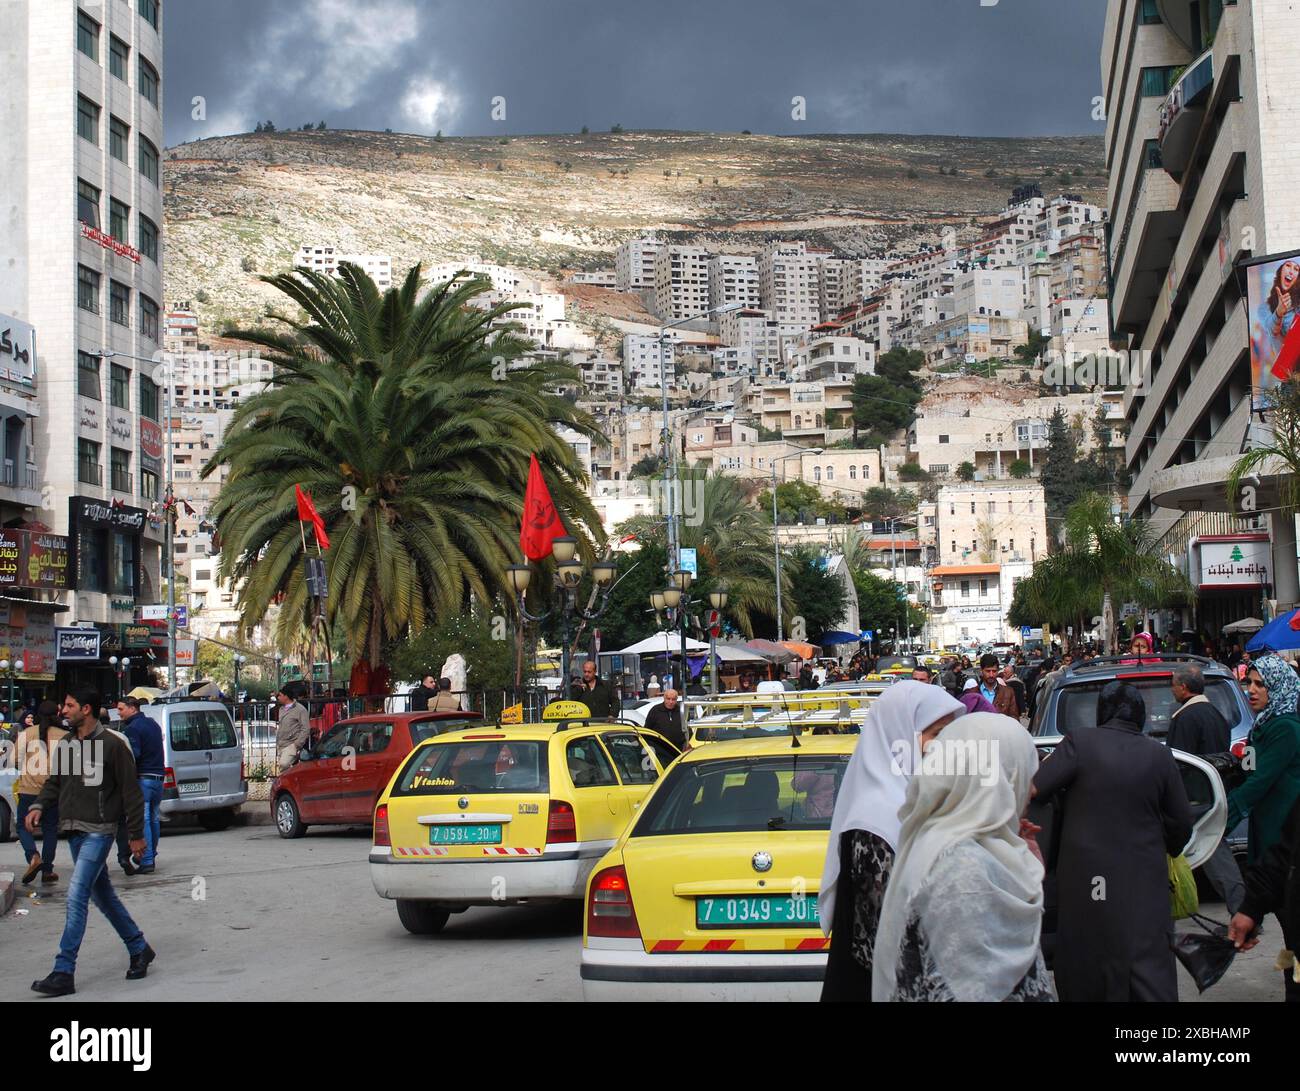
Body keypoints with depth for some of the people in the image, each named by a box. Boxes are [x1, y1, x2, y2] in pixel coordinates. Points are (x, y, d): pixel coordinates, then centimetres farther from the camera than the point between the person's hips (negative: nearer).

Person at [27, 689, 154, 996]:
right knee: (102, 895, 16)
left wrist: (136, 834, -6)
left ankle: (64, 973, -11)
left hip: (99, 832, -8)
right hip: (75, 831, 8)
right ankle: (139, 949, 30)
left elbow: (130, 791, -8)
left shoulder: (112, 744, -11)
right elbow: (55, 781, 18)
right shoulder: (65, 745, 10)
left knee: (77, 897, -13)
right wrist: (39, 806, -3)